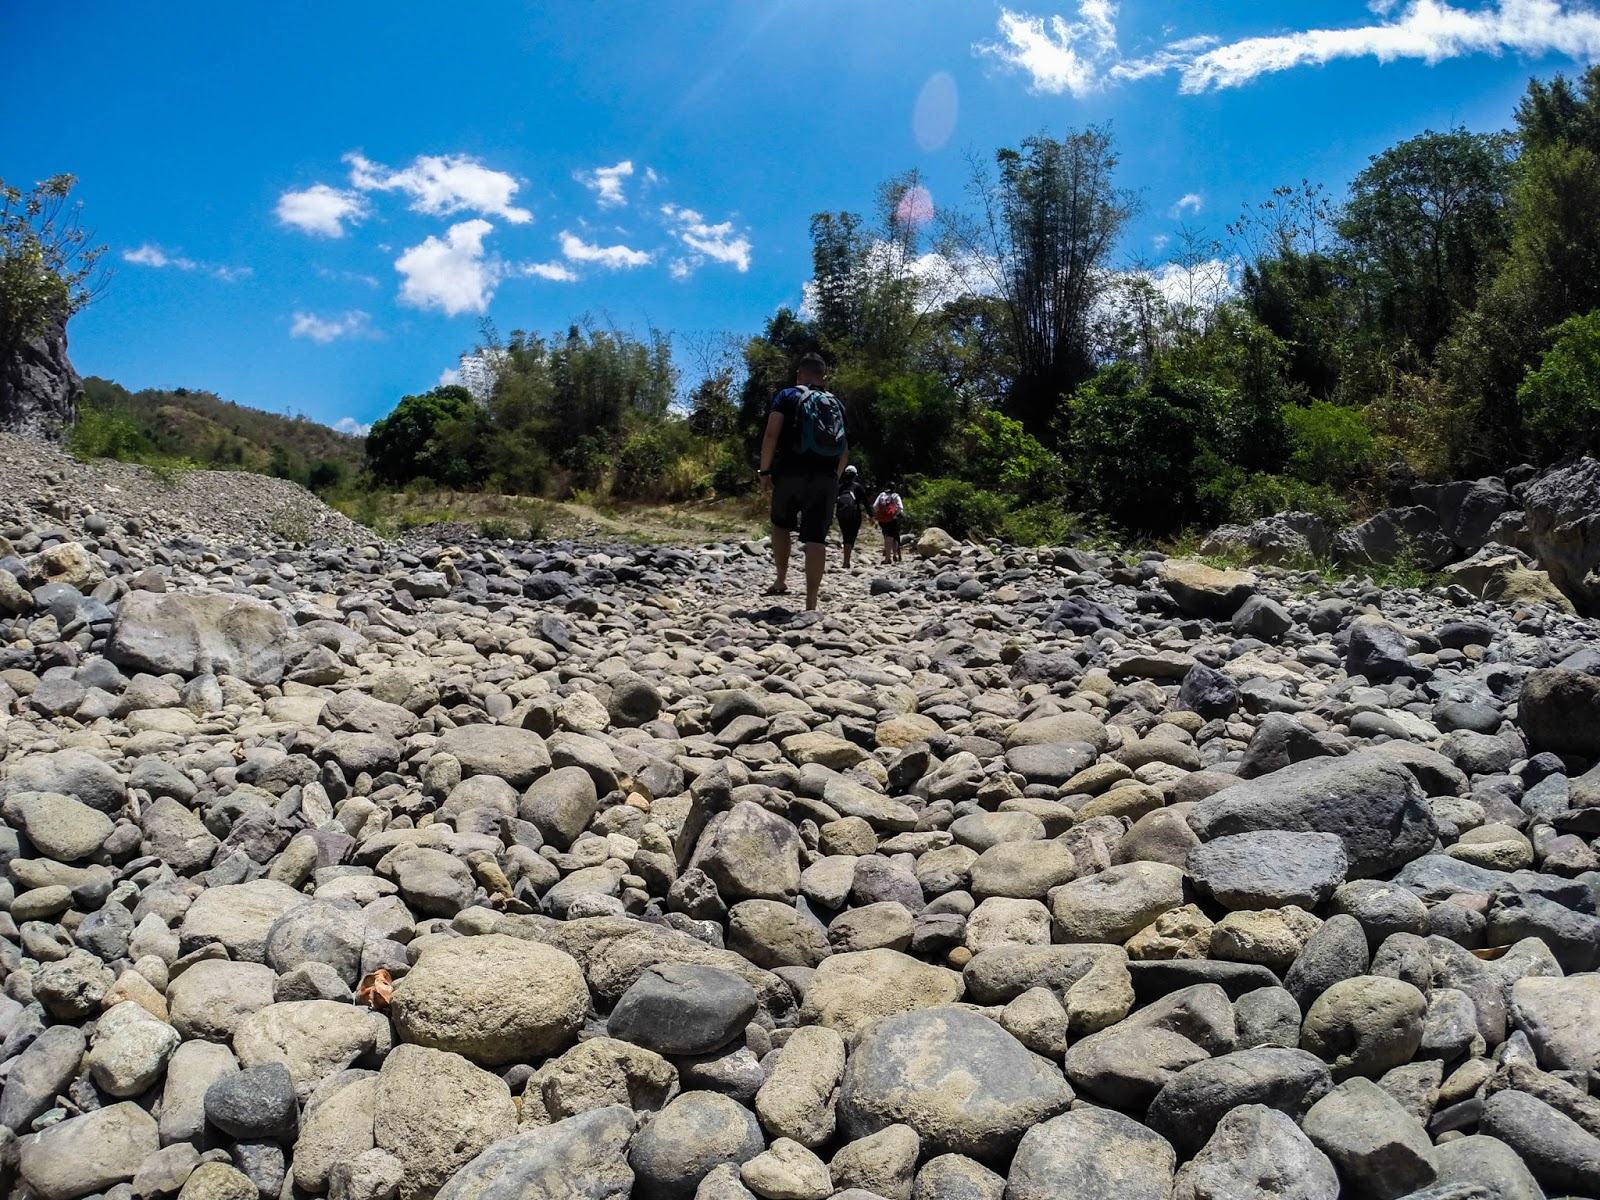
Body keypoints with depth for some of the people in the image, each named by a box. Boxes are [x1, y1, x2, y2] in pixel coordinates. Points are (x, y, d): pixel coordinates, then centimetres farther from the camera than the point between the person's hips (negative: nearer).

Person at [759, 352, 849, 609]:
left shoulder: (787, 396, 6)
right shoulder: (837, 404, 17)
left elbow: (771, 434, -7)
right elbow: (845, 451, 16)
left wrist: (765, 470, -1)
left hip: (790, 472, -2)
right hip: (825, 477, 2)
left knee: (781, 524, 22)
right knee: (816, 537, -1)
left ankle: (781, 580, 18)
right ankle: (811, 603, -5)